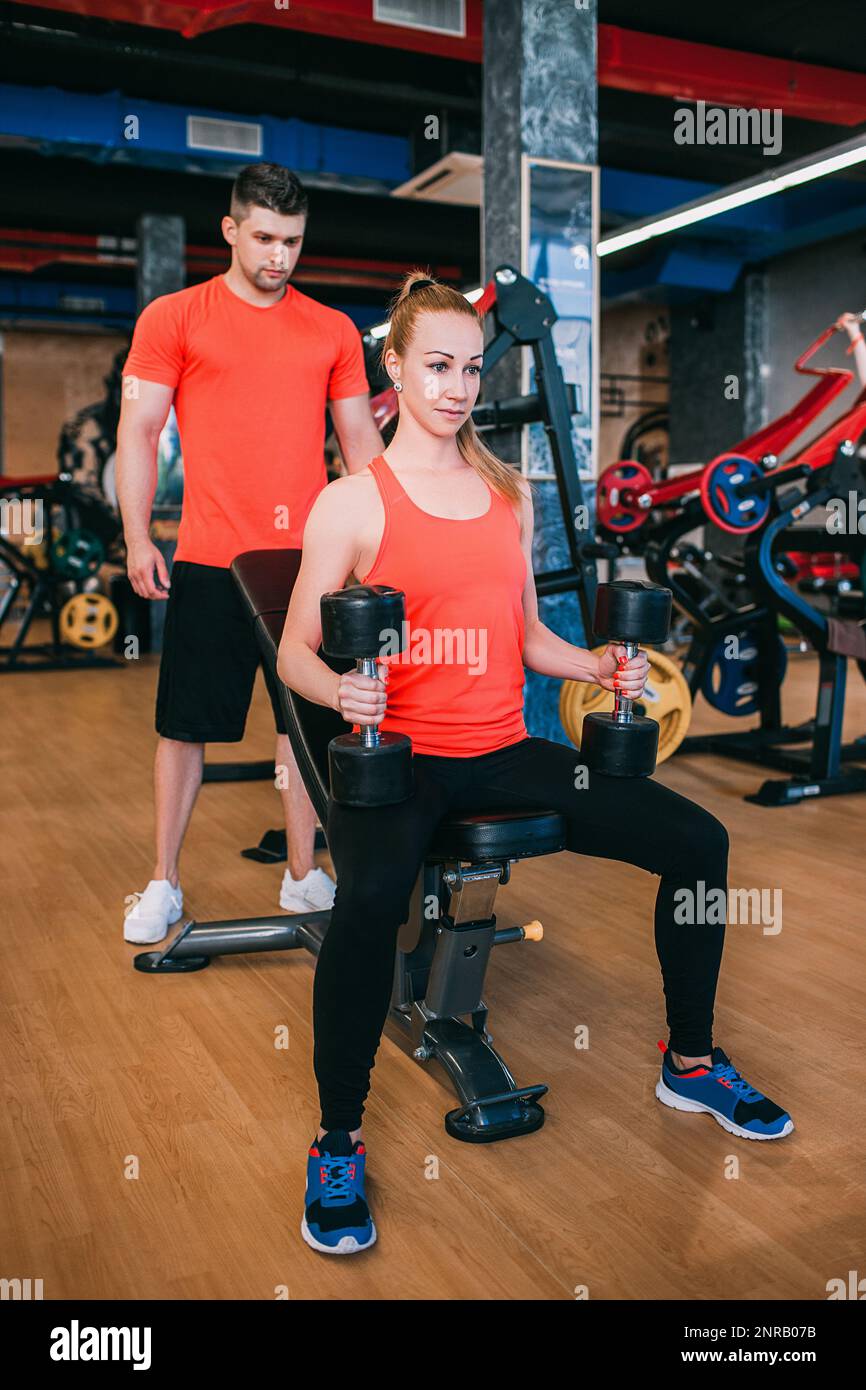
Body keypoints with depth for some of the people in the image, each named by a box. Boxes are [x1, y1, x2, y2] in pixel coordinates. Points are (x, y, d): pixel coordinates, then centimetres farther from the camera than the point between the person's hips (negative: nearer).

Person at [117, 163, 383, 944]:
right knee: (187, 724, 5)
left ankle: (303, 877, 22)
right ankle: (164, 884, 20)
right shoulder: (173, 319, 3)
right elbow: (139, 432, 2)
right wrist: (138, 540, -6)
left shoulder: (333, 331, 10)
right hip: (209, 562, -2)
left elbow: (360, 442, 13)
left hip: (310, 560, 2)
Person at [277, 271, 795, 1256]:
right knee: (371, 895, -36)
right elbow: (297, 651, -3)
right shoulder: (352, 501, -2)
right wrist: (341, 688, -24)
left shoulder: (510, 491, 14)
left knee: (696, 838, -4)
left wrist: (599, 666, 1)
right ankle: (337, 1148, -12)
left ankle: (690, 1063, 19)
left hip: (504, 751, 6)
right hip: (399, 756, -5)